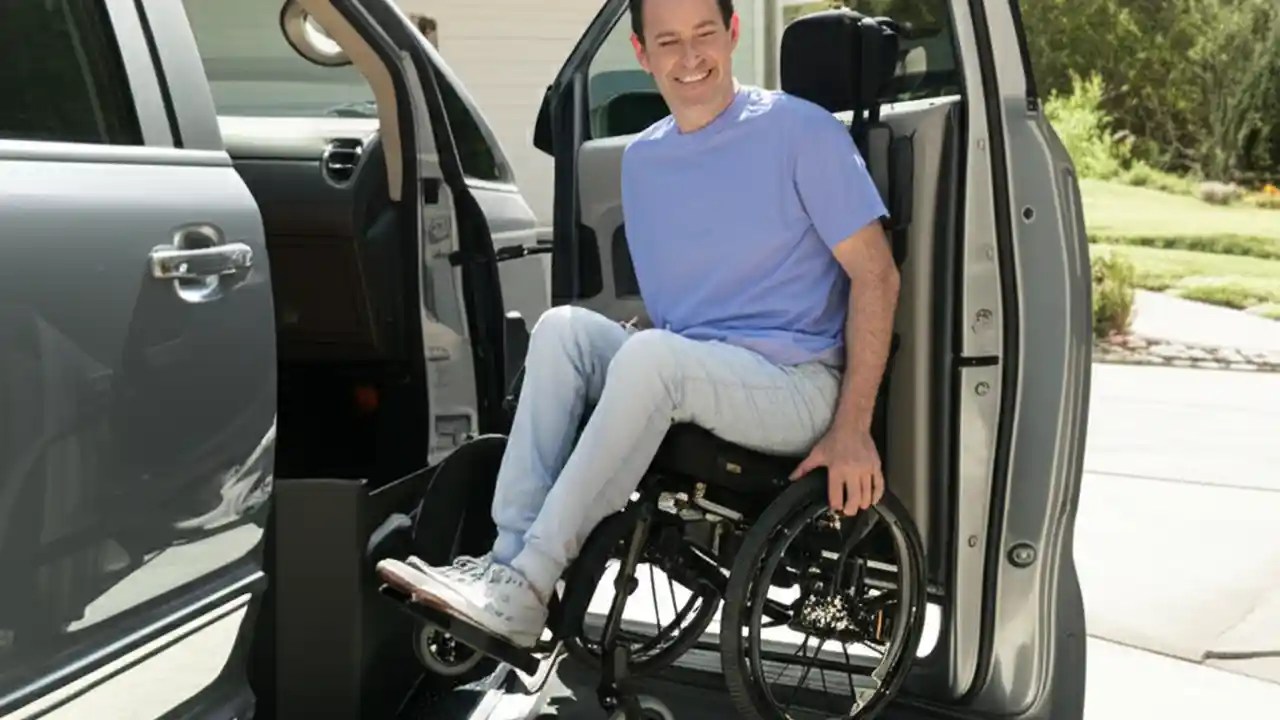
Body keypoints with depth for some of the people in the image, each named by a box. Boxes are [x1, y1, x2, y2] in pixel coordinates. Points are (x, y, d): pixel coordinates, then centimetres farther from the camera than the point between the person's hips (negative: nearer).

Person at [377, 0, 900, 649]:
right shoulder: (641, 158, 12)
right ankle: (508, 554, -25)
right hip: (680, 381, 6)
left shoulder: (800, 130, -6)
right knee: (562, 327, -17)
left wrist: (851, 429, -17)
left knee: (652, 355, -33)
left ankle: (525, 588, -28)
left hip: (797, 384, -6)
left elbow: (875, 275, -9)